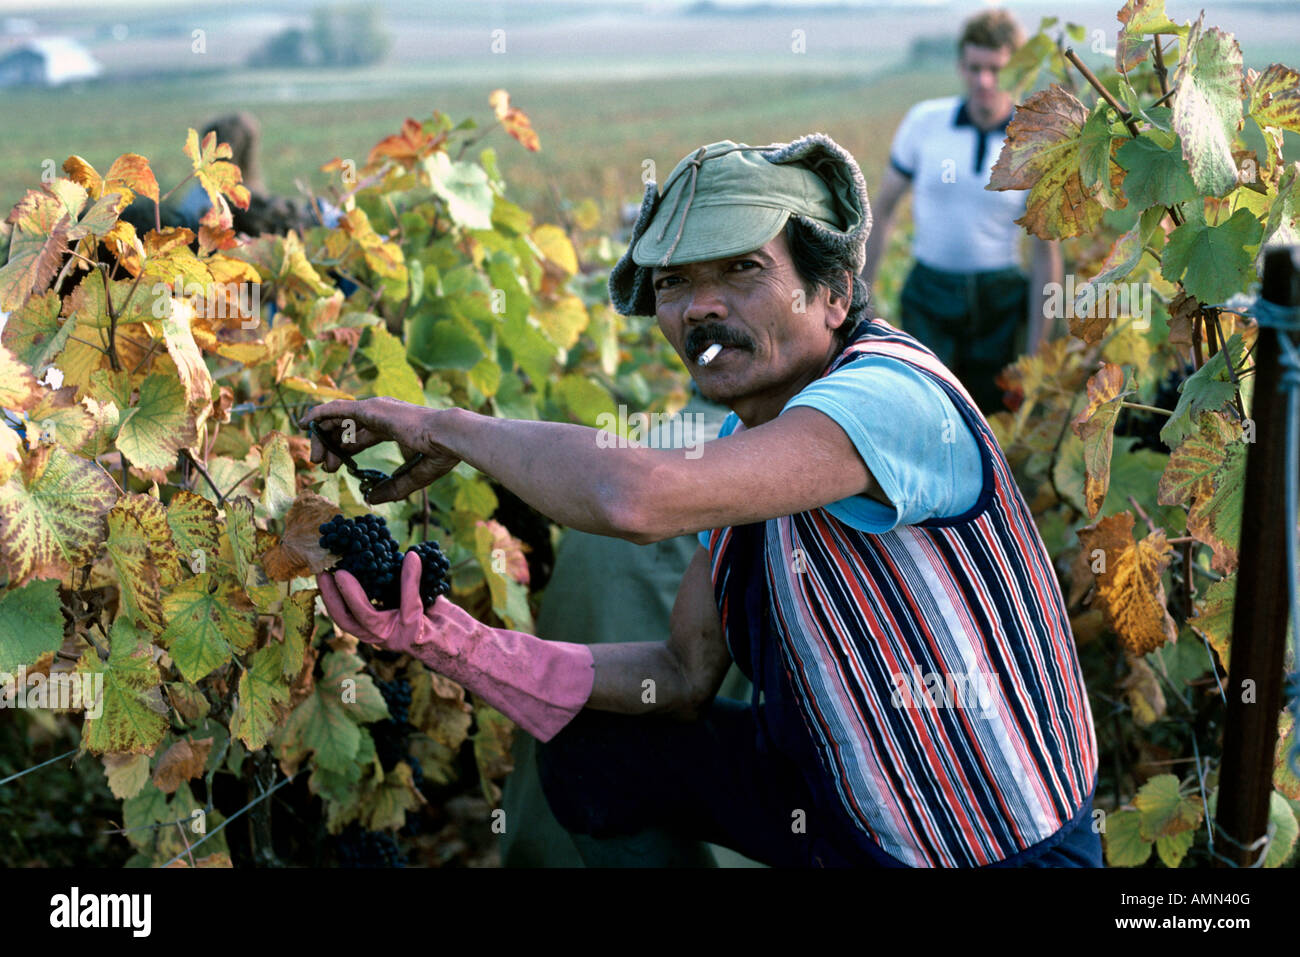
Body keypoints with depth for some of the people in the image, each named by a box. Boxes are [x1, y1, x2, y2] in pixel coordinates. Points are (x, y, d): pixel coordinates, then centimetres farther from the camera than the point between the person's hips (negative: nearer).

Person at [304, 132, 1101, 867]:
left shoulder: (891, 396, -27)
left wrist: (449, 427, -25)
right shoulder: (743, 440, 1)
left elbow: (638, 498, -42)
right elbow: (685, 675, 3)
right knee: (593, 755, 7)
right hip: (851, 808, 8)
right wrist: (457, 644, -9)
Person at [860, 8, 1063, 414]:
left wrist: (1035, 350, -3)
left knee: (993, 410, 7)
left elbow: (1046, 252, -1)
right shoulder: (924, 121, -3)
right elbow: (883, 208, 6)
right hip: (930, 292, 0)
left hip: (1001, 301, 0)